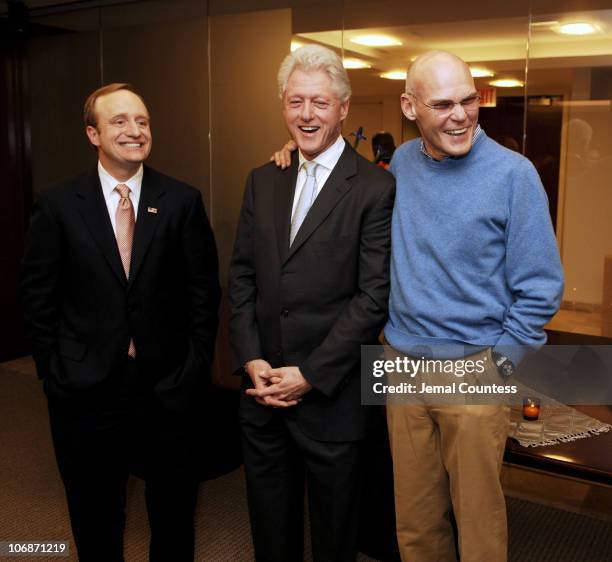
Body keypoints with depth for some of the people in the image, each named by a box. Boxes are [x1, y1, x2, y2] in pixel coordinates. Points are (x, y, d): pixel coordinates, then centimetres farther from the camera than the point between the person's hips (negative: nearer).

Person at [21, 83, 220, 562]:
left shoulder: (183, 201, -3)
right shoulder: (58, 206, -4)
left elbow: (204, 289, 0)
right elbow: (39, 299, 0)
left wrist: (197, 362, -2)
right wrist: (54, 371, -3)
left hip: (168, 384, 1)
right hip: (85, 389, 0)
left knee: (174, 507, 19)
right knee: (94, 514, 18)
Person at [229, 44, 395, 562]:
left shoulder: (376, 189, -10)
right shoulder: (262, 181, 7)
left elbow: (374, 296, -14)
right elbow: (242, 277, 7)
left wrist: (309, 375, -15)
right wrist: (251, 361, -4)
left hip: (330, 396, -4)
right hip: (262, 387, 5)